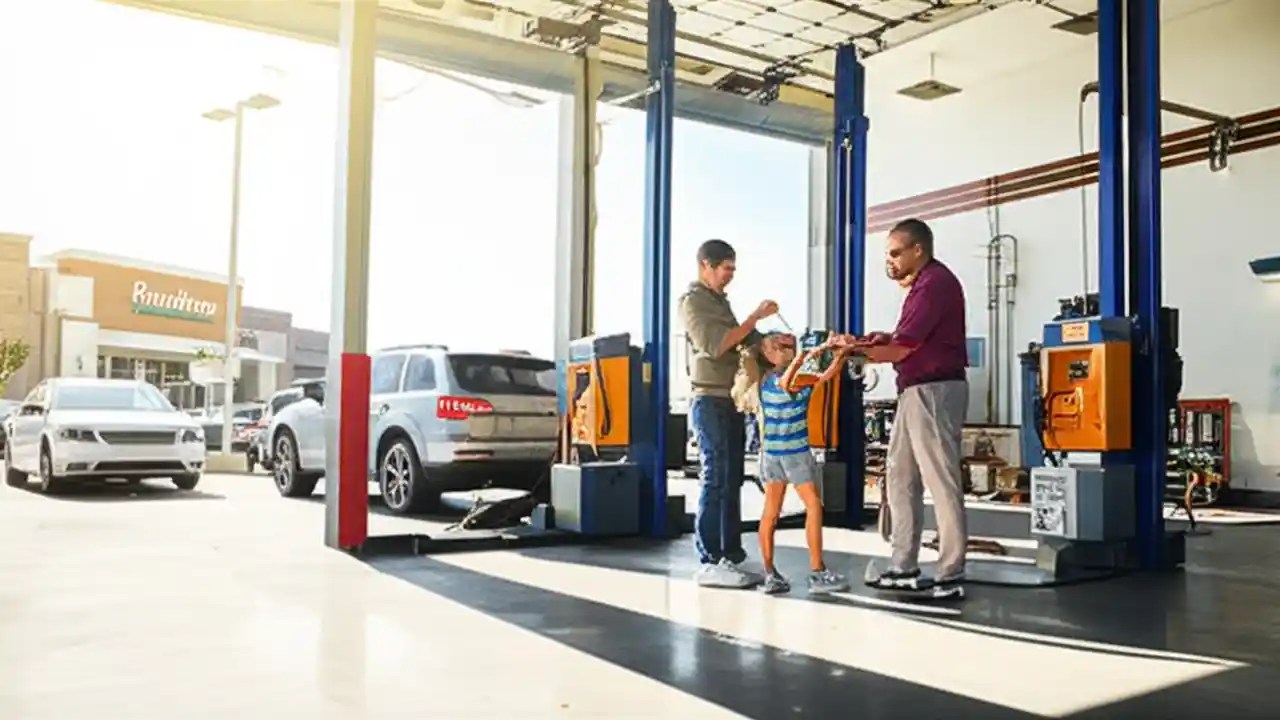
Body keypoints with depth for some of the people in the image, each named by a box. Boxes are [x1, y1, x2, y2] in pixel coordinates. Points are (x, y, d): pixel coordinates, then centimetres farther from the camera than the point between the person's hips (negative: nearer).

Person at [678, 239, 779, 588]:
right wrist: (755, 317, -16)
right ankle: (709, 562, -8)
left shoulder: (720, 300, 21)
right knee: (715, 480, -10)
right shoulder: (692, 301, -6)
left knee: (731, 480, 9)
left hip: (730, 401, 9)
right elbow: (714, 346, -17)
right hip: (710, 401, -9)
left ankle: (730, 556, 14)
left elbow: (742, 341, 23)